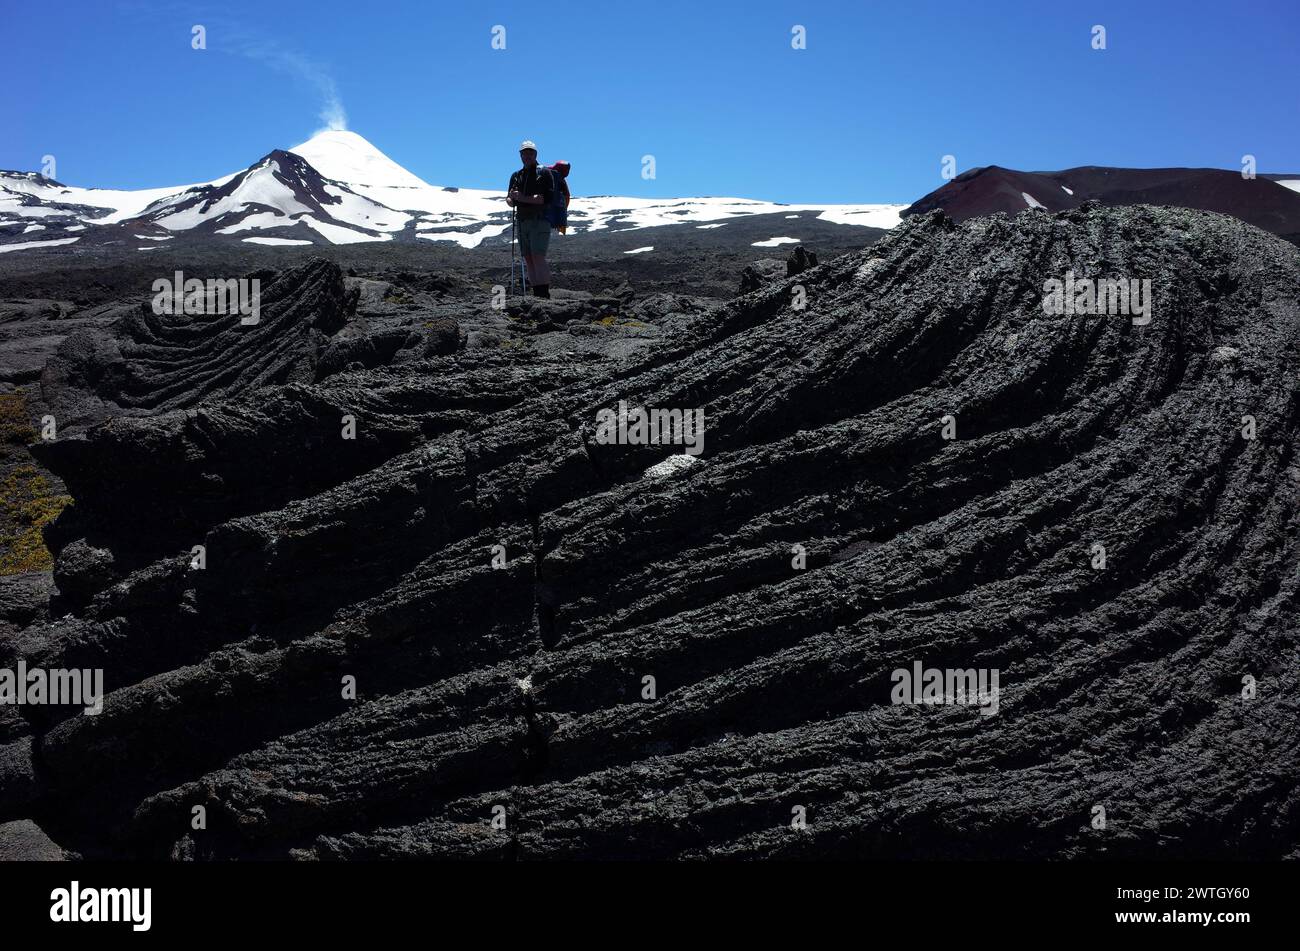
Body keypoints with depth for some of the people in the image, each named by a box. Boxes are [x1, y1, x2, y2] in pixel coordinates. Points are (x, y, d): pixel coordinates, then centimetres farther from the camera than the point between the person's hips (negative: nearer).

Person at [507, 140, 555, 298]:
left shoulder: (545, 173, 0)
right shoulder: (516, 176, 18)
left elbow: (547, 198, -12)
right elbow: (509, 200, 17)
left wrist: (523, 198, -14)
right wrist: (511, 199, -8)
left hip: (540, 221, -6)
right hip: (522, 222, 6)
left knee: (538, 257, -16)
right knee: (528, 259, 3)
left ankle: (544, 293, -17)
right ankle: (536, 293, 4)